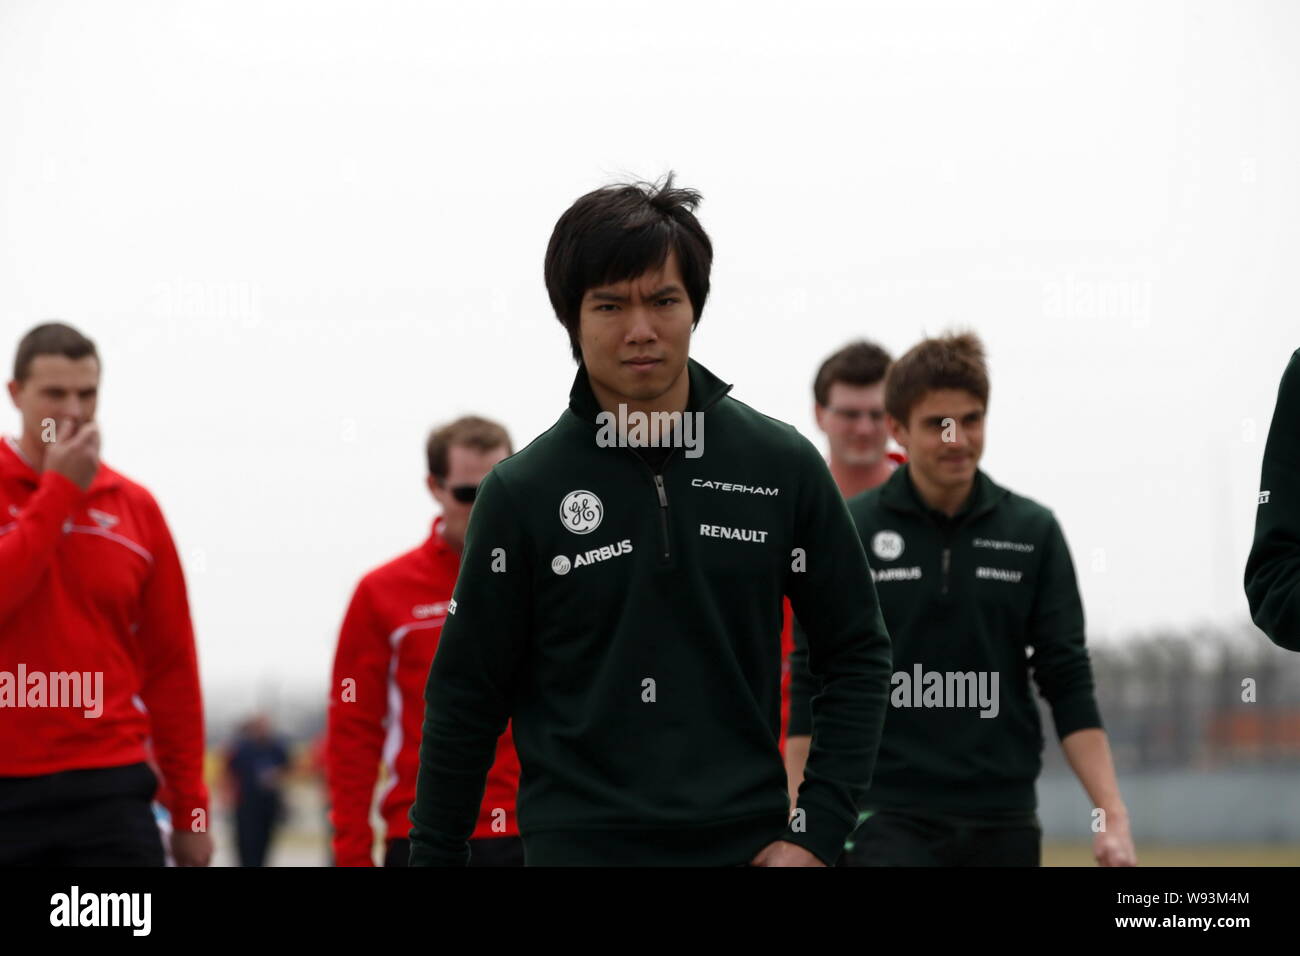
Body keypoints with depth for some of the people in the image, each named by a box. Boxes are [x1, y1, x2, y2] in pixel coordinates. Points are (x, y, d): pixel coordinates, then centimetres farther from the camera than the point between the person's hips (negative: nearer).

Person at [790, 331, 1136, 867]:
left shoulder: (1034, 532, 5)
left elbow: (1068, 684, 4)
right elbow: (811, 691, 1)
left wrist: (1111, 816, -5)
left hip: (1003, 823, 3)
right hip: (888, 822, -2)